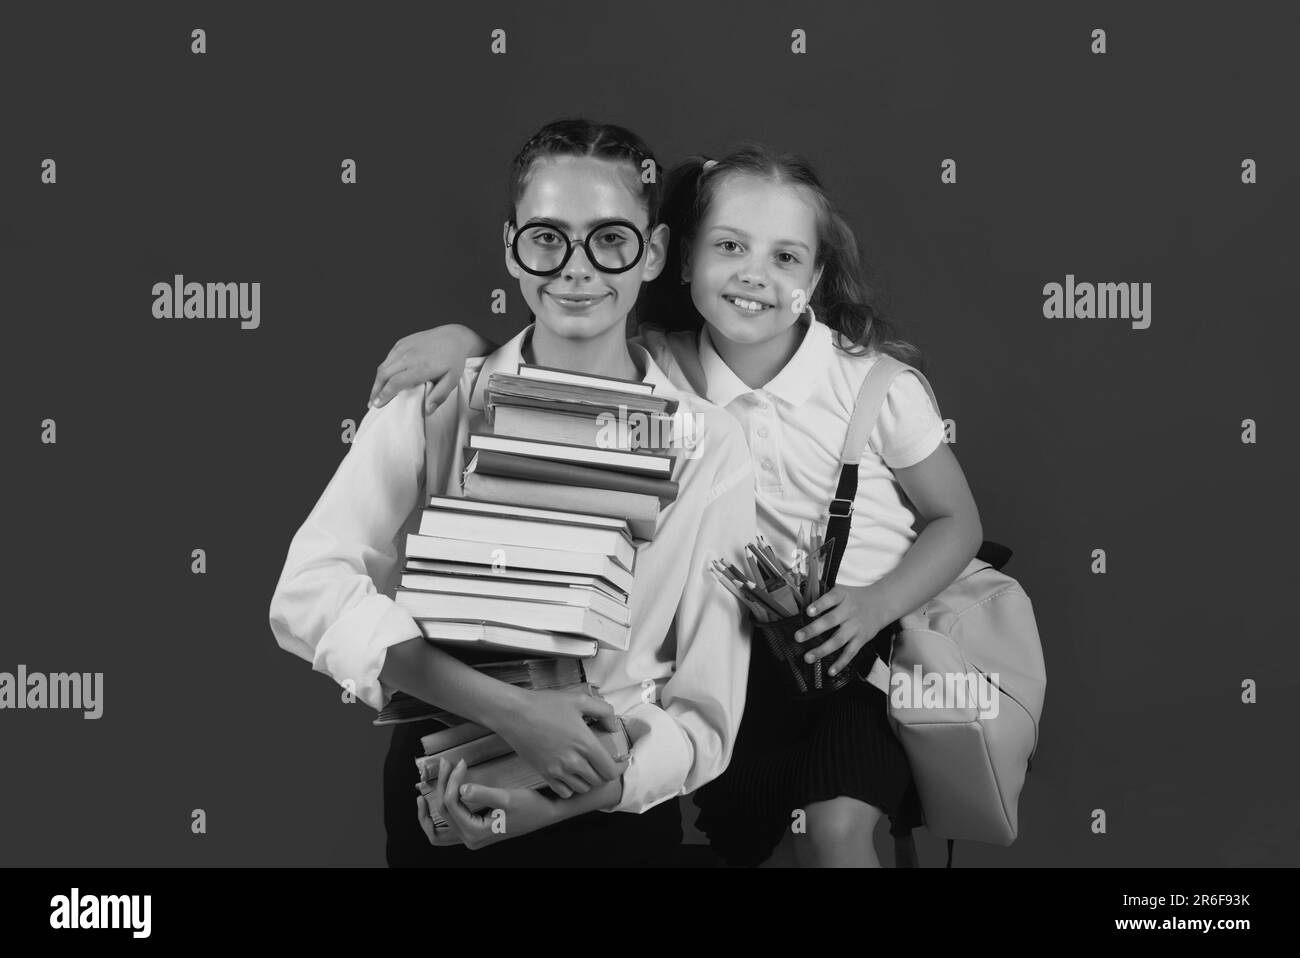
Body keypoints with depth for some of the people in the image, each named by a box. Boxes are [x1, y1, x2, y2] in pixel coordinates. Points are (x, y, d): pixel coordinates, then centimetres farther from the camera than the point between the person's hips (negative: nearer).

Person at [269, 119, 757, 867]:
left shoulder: (711, 446, -5)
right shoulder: (433, 405, -3)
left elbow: (704, 716, -5)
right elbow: (309, 592, -16)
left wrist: (583, 798, -21)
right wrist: (510, 709, -25)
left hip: (616, 811, -1)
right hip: (440, 803, 1)